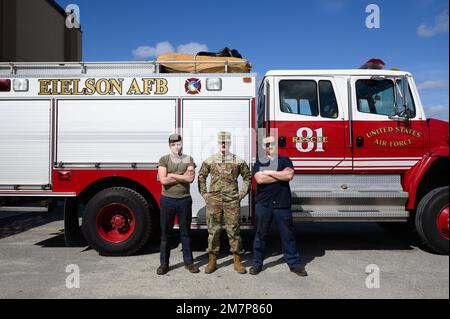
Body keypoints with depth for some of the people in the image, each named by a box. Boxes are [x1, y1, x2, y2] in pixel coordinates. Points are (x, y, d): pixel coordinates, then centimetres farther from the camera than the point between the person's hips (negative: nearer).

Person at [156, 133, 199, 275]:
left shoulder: (189, 159, 4)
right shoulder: (164, 159, -1)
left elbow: (191, 178, -11)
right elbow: (163, 180, -14)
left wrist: (172, 175, -12)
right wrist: (183, 176, -11)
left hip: (184, 200, 1)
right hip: (167, 200, -1)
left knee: (185, 232, 10)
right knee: (165, 233, 7)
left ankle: (188, 262, 21)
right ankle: (164, 263, 19)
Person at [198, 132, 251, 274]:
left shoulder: (238, 161, 3)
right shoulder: (209, 161, 5)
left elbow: (247, 177, 12)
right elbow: (201, 177, 14)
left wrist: (242, 194, 5)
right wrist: (204, 194, 7)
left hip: (232, 201, 0)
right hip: (213, 201, 1)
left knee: (234, 230, 5)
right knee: (213, 230, 6)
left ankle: (237, 261, 17)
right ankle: (212, 261, 19)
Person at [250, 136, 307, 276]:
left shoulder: (285, 160, 9)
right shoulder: (259, 163, 8)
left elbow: (289, 175, -11)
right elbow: (259, 179, -11)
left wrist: (269, 172, -9)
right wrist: (281, 175, -8)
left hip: (282, 203, 0)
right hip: (263, 203, 0)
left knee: (288, 234, 8)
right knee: (261, 234, 8)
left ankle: (294, 263, 19)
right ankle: (257, 263, 19)